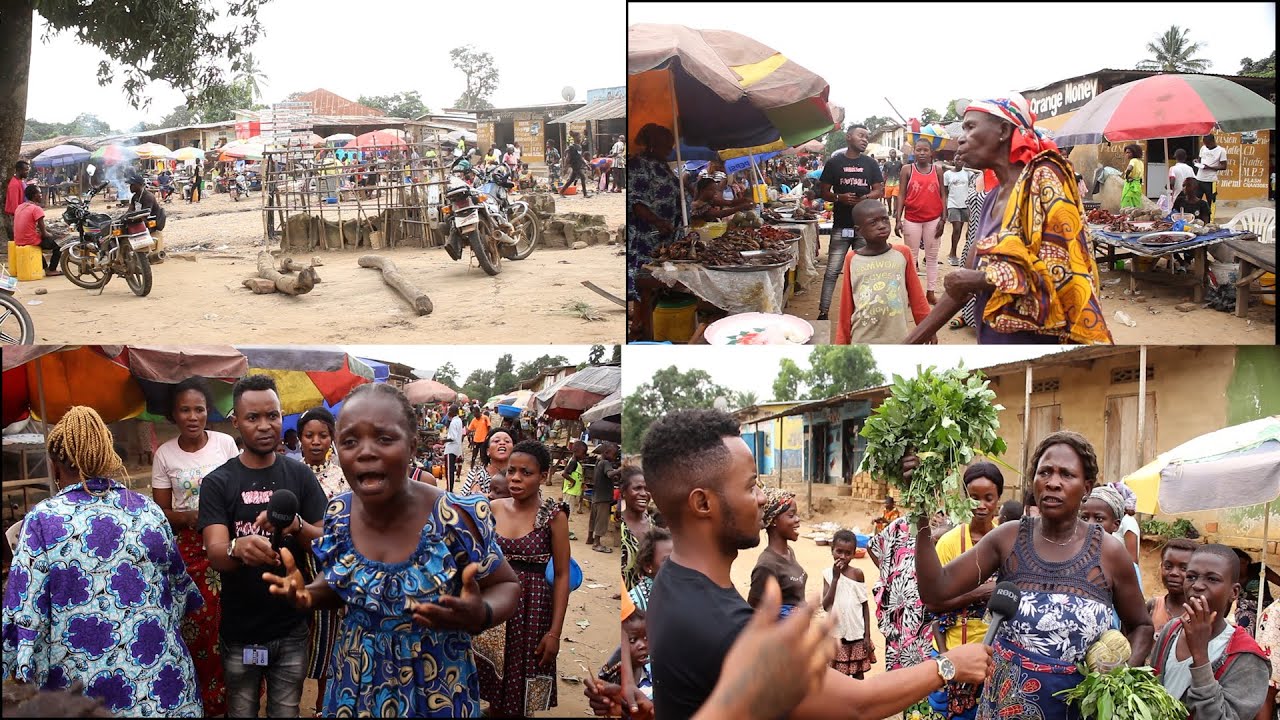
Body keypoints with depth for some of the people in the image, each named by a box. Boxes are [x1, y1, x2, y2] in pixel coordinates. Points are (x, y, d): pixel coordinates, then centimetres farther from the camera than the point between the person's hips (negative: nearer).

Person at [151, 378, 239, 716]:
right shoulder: (164, 454, 1)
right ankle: (201, 701, 15)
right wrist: (189, 516, -15)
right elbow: (161, 511, 4)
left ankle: (231, 699, 12)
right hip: (187, 548, 1)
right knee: (194, 628, 0)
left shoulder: (225, 443, -1)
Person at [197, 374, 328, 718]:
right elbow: (214, 554, -17)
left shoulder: (300, 476, -1)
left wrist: (296, 525, -24)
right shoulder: (217, 482, -6)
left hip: (291, 628, 1)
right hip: (239, 629, -1)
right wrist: (238, 548, -40)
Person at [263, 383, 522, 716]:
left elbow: (506, 586, -9)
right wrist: (307, 594, -12)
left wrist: (481, 616, -31)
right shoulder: (338, 513, -8)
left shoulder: (458, 518, -23)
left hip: (436, 696, -4)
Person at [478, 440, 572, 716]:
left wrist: (555, 632, -12)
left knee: (522, 697, 8)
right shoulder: (494, 509, 1)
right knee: (495, 692, 13)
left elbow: (561, 575, -8)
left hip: (532, 607, -3)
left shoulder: (554, 516, -9)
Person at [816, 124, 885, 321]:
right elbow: (823, 192, 3)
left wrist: (866, 198, -14)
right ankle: (823, 312, -1)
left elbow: (879, 191, 8)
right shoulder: (834, 163, 2)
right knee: (832, 271, -4)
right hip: (841, 226, -2)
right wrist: (839, 198, -18)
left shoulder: (870, 164, 9)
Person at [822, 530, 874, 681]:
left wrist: (867, 635, -2)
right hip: (837, 634, 0)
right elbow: (825, 605, -14)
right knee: (839, 675, 7)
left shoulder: (857, 573, -5)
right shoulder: (828, 574, -5)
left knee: (858, 674, 11)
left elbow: (865, 605, 0)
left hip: (857, 634, 0)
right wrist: (835, 578, -20)